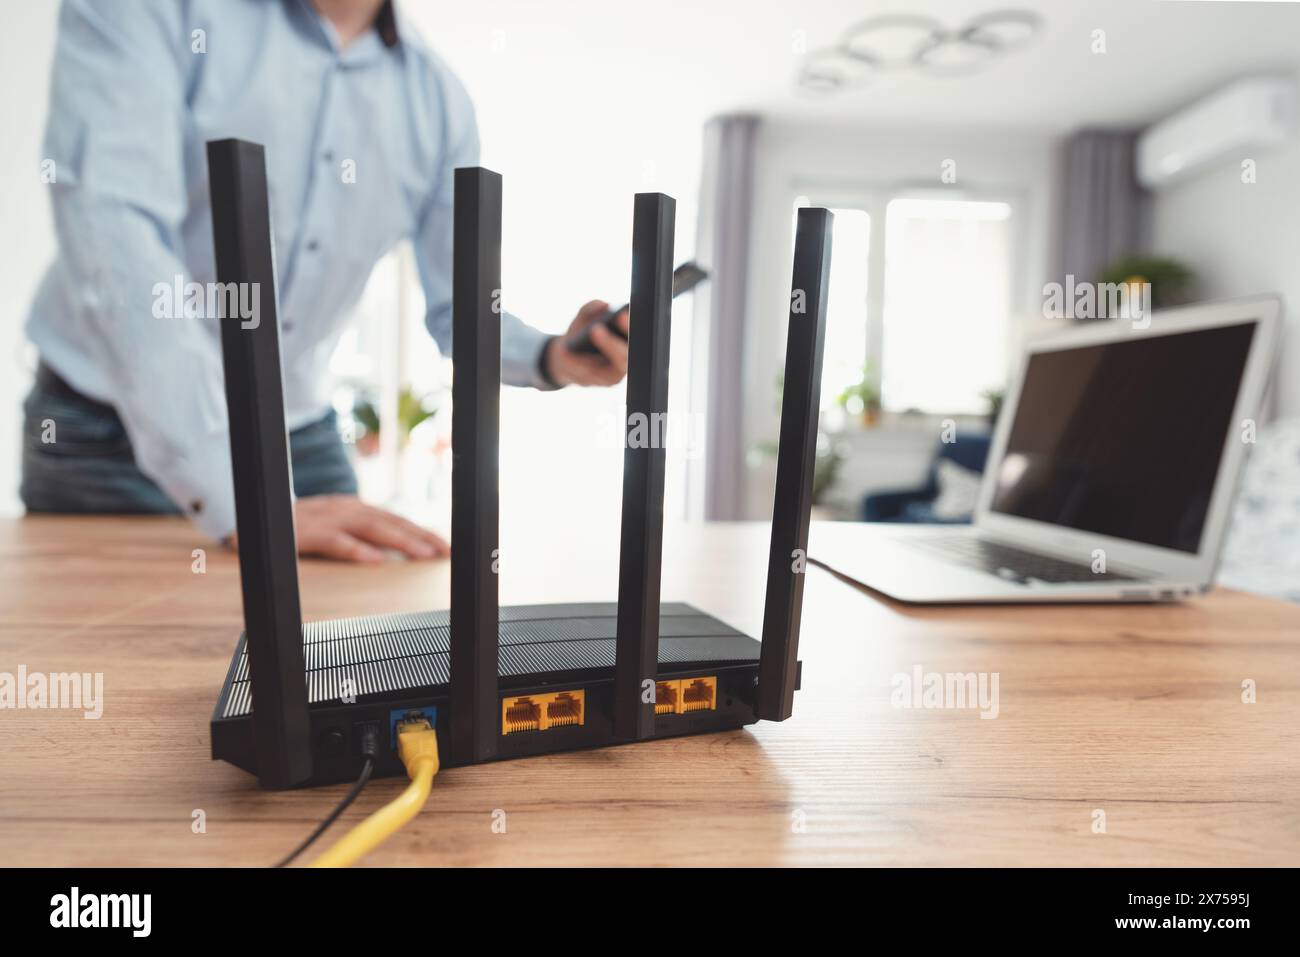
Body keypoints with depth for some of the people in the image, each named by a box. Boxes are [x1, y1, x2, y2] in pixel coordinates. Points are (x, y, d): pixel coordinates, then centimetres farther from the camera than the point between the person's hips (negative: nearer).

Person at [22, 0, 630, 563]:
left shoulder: (439, 100, 0)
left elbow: (463, 308, 4)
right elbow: (112, 227, -26)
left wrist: (551, 356, -19)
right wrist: (236, 497, -34)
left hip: (300, 439, 4)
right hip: (107, 431, -3)